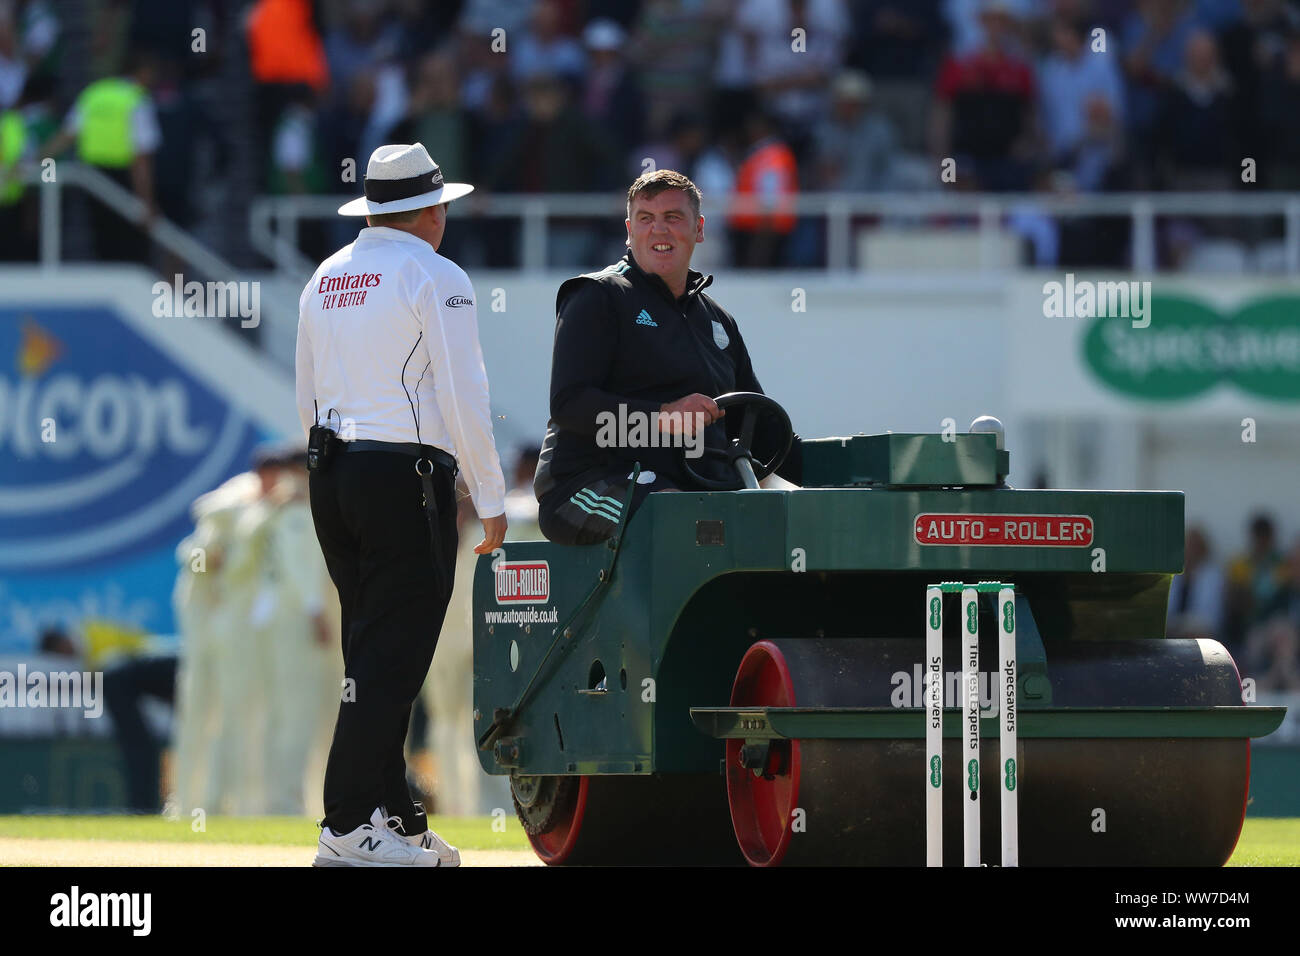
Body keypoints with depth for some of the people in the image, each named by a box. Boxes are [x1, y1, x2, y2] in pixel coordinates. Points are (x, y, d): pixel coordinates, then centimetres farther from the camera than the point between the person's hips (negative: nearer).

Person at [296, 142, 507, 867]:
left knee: (375, 650, 12)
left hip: (331, 476, 8)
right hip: (408, 476, -8)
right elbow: (464, 398, -11)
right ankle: (348, 827, -14)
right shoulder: (435, 277, -7)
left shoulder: (326, 279, 14)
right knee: (392, 654, -8)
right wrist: (492, 499, -6)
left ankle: (394, 817, 14)